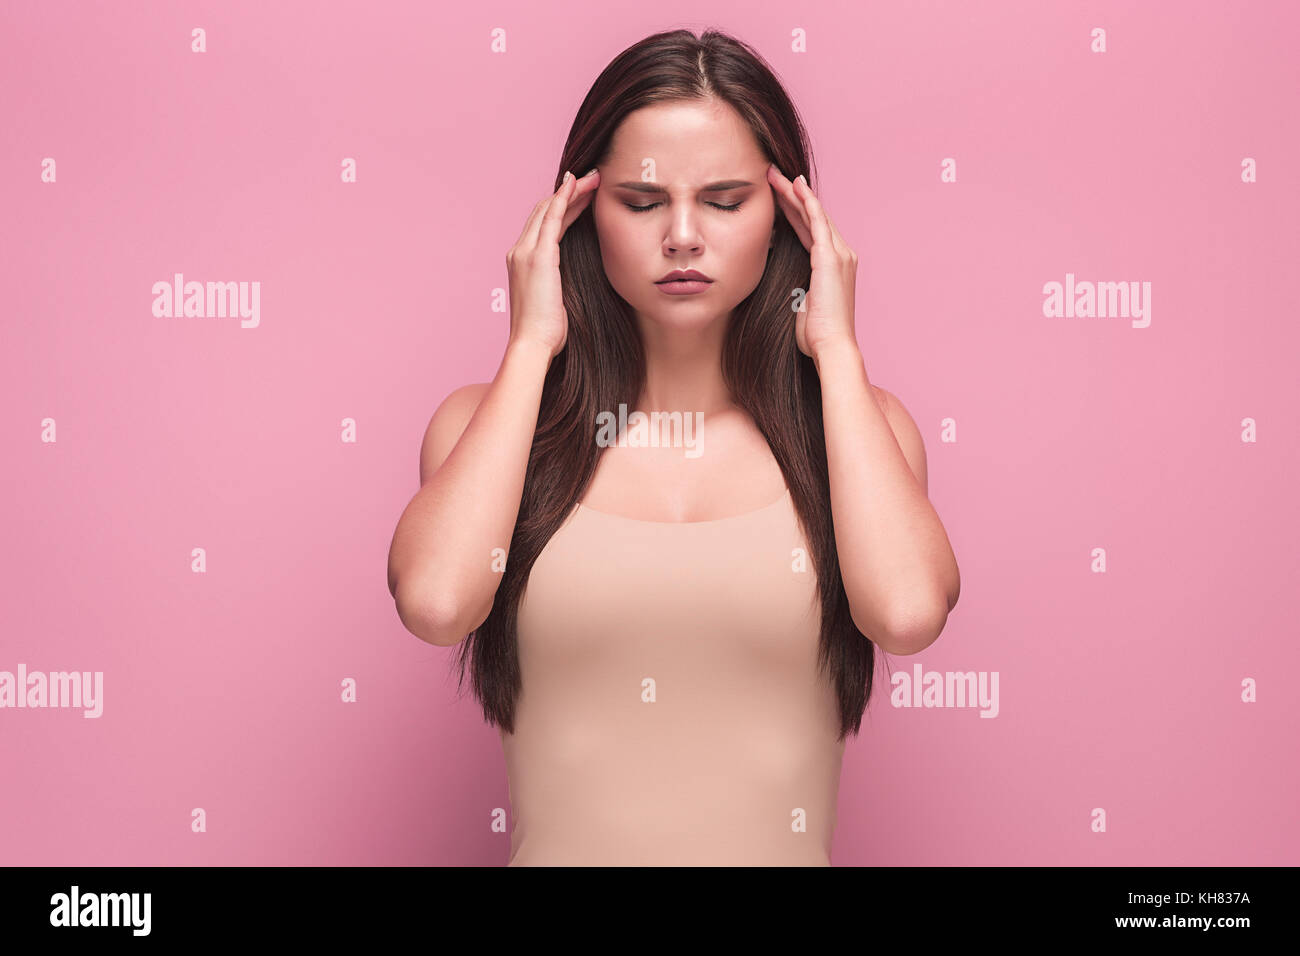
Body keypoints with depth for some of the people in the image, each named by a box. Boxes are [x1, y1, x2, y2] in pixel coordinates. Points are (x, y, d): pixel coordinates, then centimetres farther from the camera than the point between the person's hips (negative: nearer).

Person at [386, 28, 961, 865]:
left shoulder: (854, 421, 3)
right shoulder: (487, 420, 3)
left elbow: (908, 610, -15)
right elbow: (435, 600, -16)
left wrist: (834, 346, -5)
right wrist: (532, 341, -6)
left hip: (778, 848, 0)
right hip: (561, 844, 0)